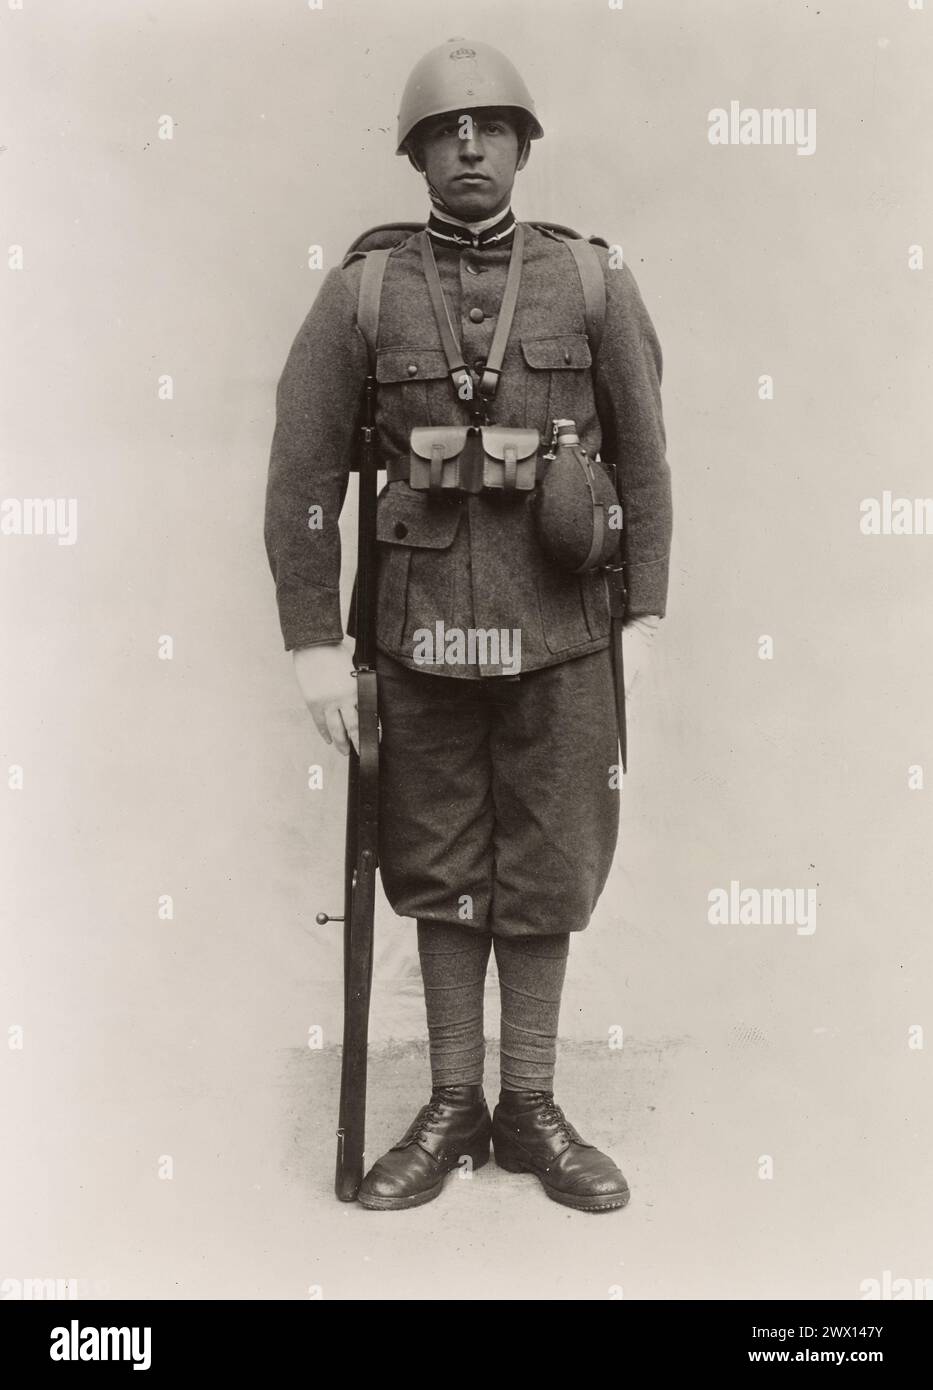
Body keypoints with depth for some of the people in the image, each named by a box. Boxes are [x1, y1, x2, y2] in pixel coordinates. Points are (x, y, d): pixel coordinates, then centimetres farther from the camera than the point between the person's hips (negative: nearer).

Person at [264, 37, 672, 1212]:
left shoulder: (595, 285, 1)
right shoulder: (359, 294, -1)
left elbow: (641, 457, 5)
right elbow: (302, 476, -2)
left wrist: (645, 619, 0)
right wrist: (313, 646, -7)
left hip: (558, 635, 0)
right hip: (423, 633, 0)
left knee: (545, 870, 6)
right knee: (442, 871, 8)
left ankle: (530, 1111, 23)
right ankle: (452, 1109, 23)